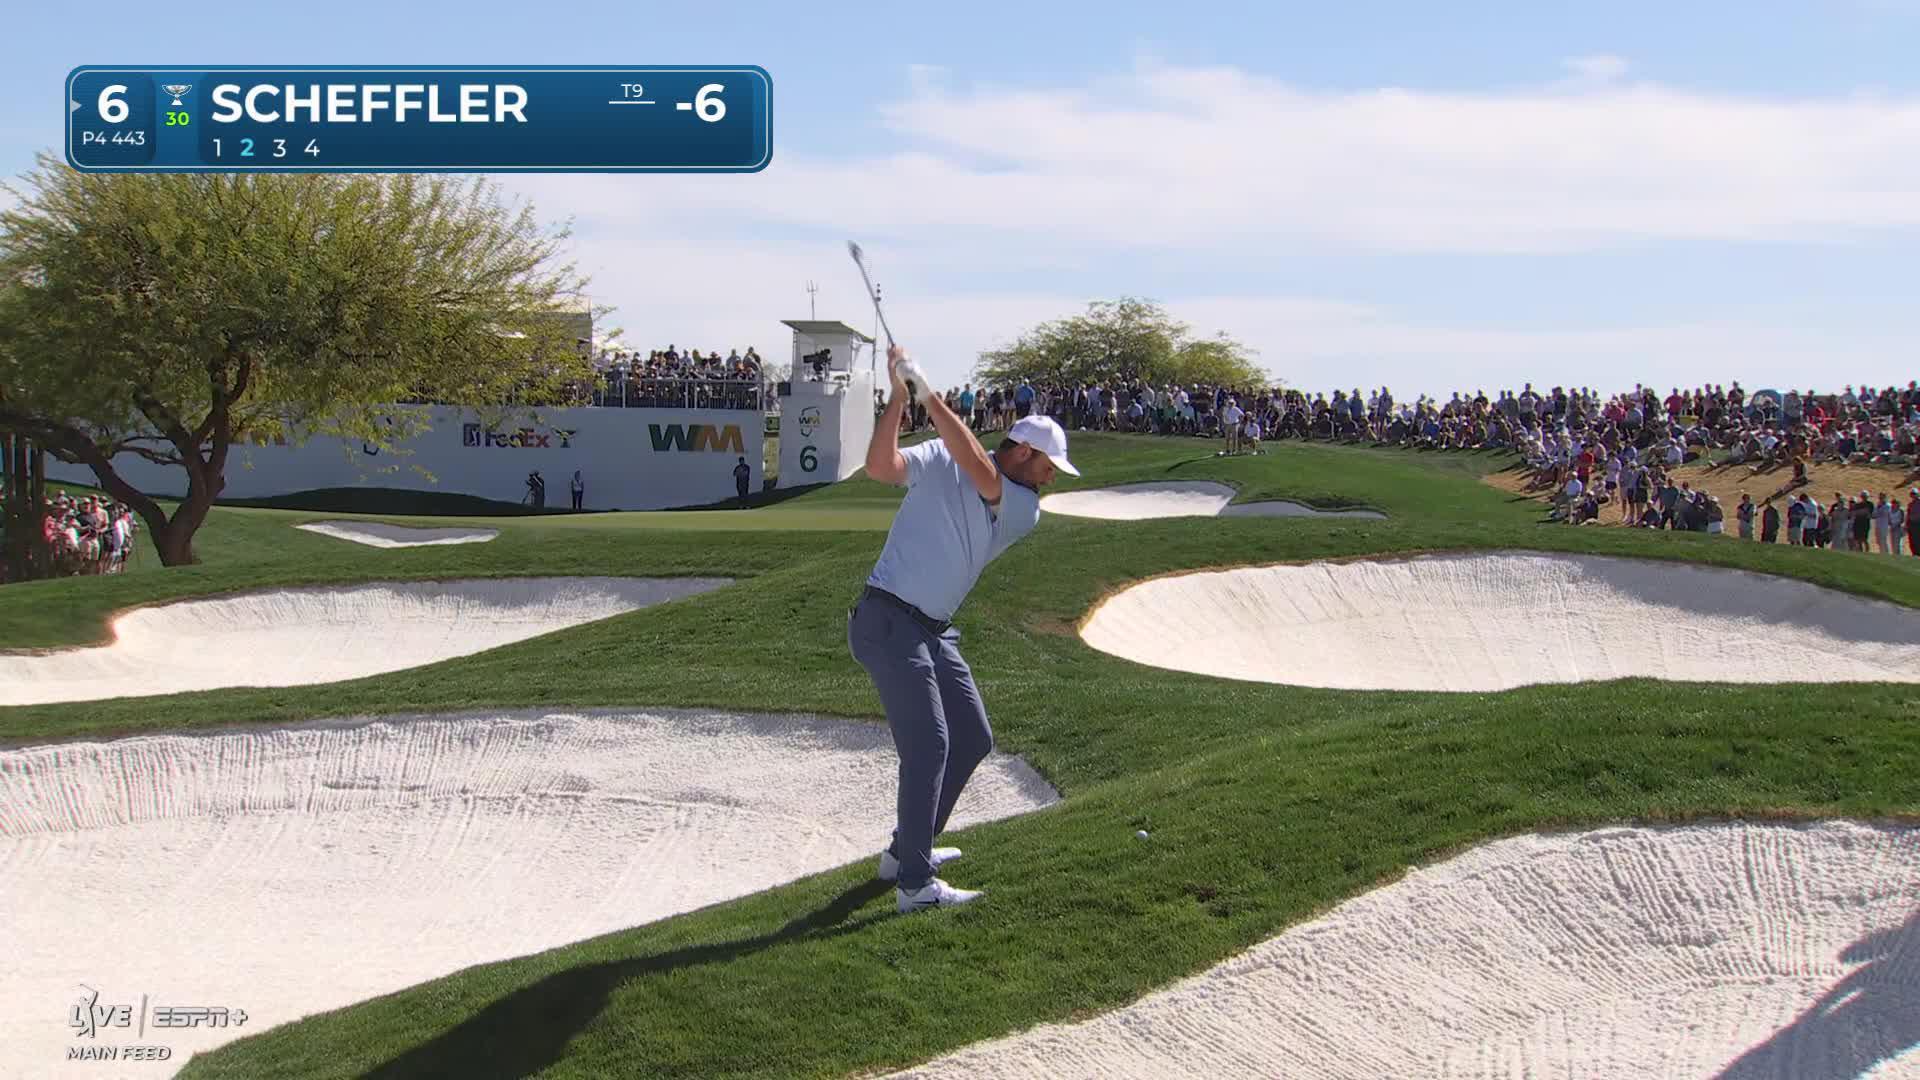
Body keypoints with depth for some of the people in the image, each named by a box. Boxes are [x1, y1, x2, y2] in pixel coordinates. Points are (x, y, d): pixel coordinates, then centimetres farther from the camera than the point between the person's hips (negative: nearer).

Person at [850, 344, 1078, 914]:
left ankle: (907, 848, 27)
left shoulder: (1025, 510, 4)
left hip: (935, 632, 8)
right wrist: (900, 395, -27)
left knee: (973, 739, 13)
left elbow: (979, 471, -14)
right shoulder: (938, 461, -5)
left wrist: (930, 395, -21)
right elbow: (881, 467, -21)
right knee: (928, 743, -15)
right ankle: (915, 883, -13)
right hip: (888, 621, -8)